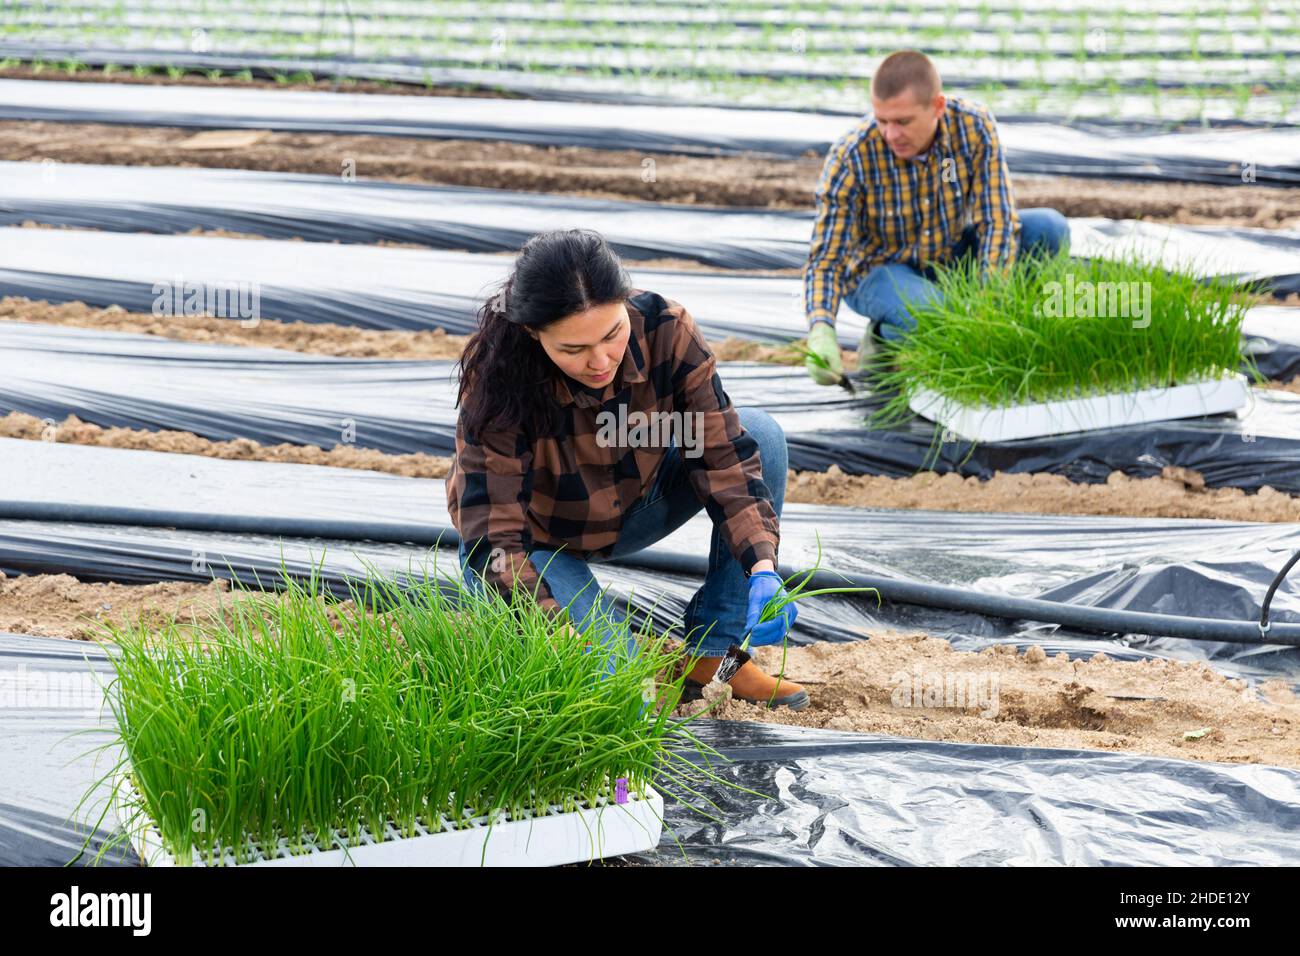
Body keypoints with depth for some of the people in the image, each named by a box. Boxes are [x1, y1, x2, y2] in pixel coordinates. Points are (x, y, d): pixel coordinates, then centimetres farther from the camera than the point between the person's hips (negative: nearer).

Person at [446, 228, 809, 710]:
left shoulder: (664, 327, -24)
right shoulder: (498, 380, -33)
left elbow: (723, 453, -20)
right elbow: (493, 535, -32)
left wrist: (762, 568, -34)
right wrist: (560, 631, -46)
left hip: (631, 503, 5)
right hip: (537, 542, -5)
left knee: (761, 433, -17)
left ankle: (712, 655, -10)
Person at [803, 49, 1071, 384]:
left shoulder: (976, 127, -22)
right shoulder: (849, 158, -27)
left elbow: (997, 223, -21)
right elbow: (826, 258, -24)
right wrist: (820, 329, -42)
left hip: (952, 254, 4)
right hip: (881, 269, -4)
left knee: (1050, 230, -20)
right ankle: (886, 336, -3)